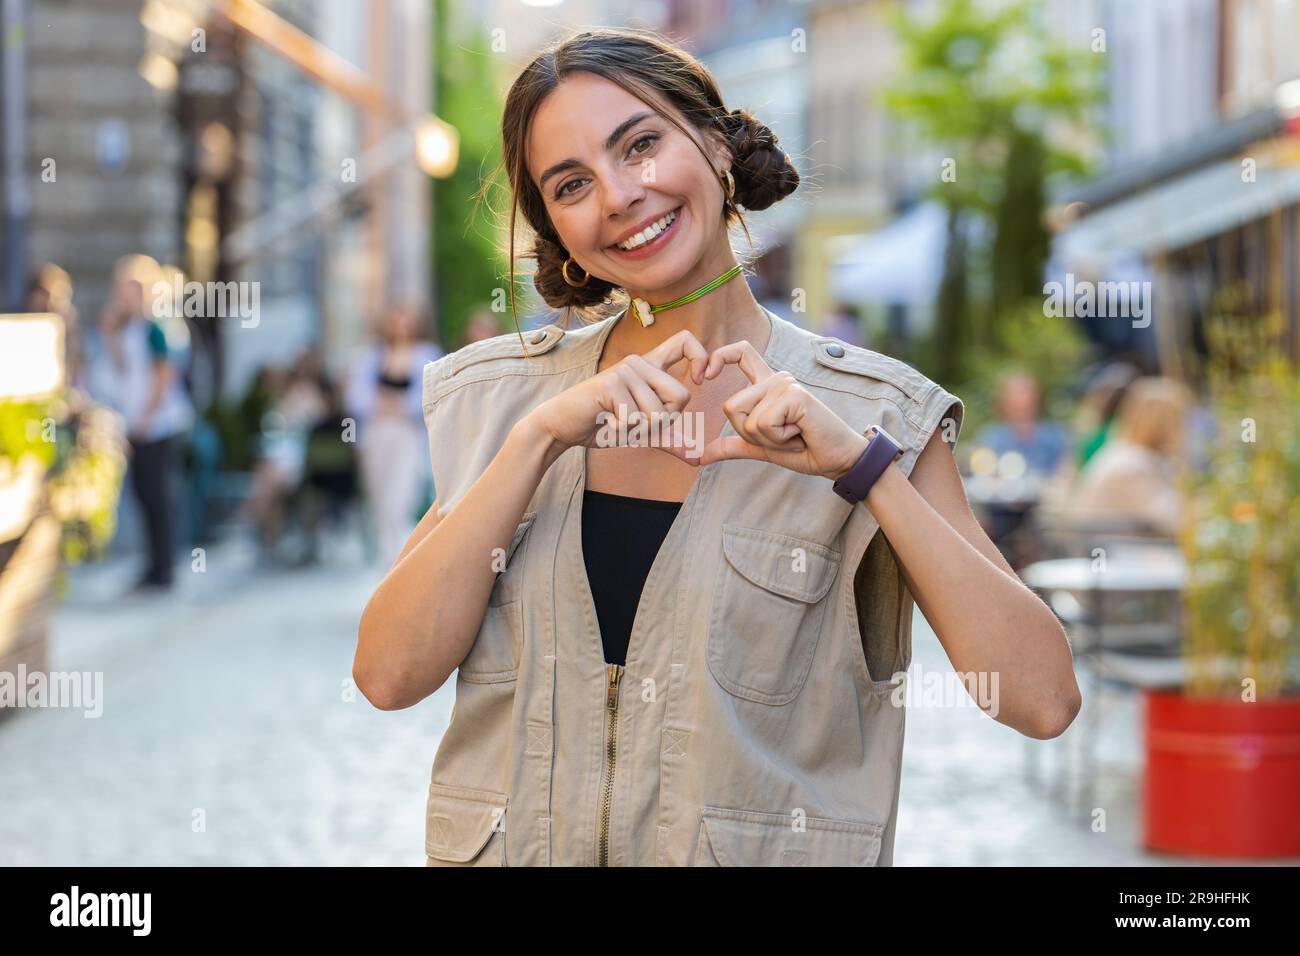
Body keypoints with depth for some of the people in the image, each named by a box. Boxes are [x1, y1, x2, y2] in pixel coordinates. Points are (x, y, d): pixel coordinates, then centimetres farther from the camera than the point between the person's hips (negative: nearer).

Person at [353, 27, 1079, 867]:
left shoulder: (869, 413, -6)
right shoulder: (496, 400, 2)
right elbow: (388, 675, -10)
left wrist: (860, 464, -21)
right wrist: (540, 438, -16)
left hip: (762, 849, -2)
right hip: (510, 847, 2)